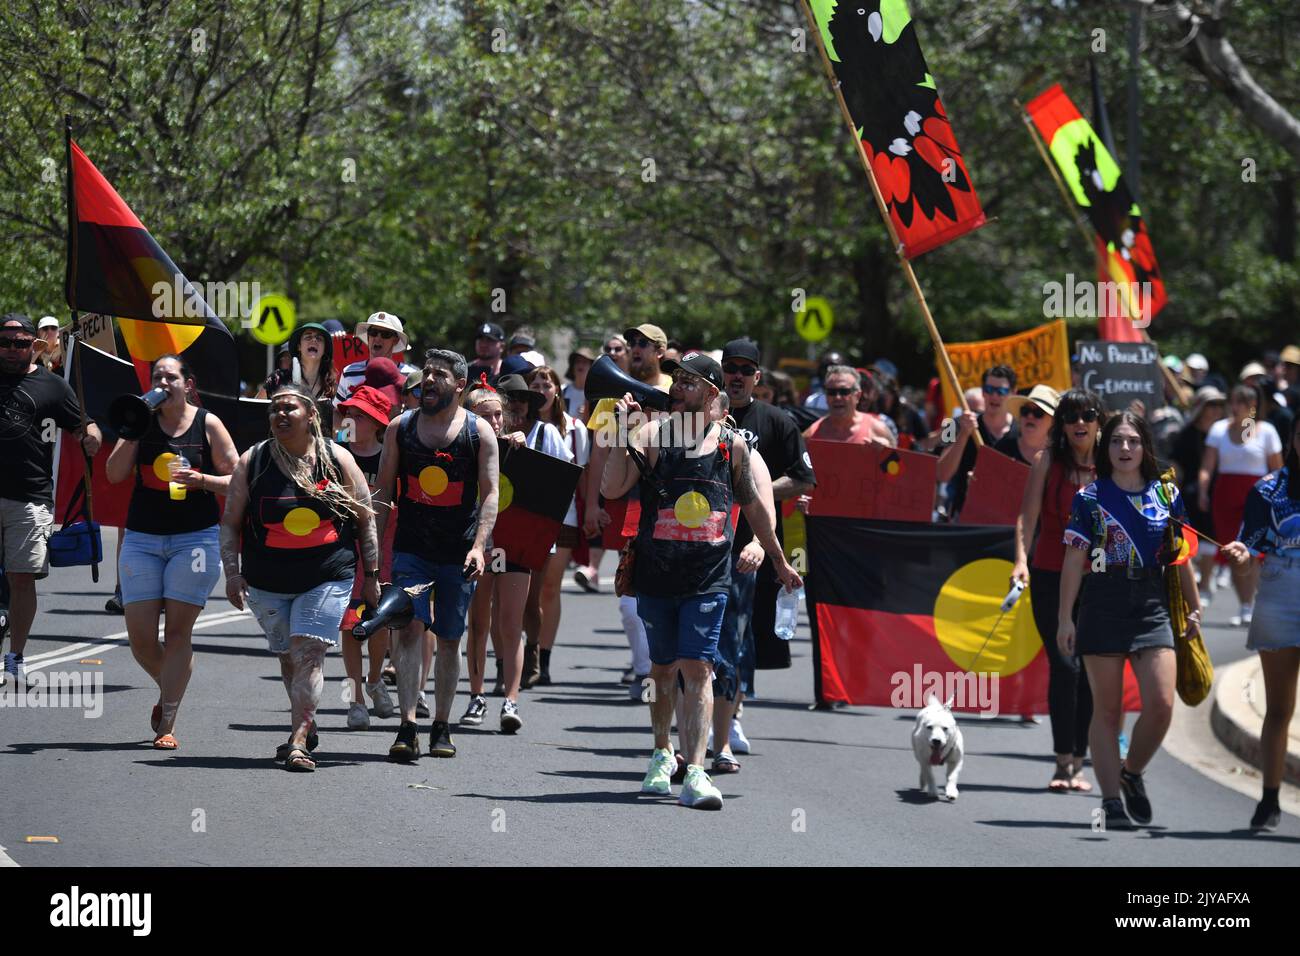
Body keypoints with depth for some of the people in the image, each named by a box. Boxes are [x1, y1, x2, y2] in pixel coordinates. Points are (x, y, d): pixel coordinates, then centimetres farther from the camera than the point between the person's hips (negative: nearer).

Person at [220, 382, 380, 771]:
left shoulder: (338, 459, 0)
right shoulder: (252, 462, 1)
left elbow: (365, 520, 6)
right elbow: (231, 521, 6)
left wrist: (371, 577, 5)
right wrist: (232, 571, -4)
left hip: (327, 578, -2)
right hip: (266, 581, 2)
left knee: (308, 653, -16)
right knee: (289, 657, 13)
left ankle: (298, 742, -20)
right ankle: (306, 728, 33)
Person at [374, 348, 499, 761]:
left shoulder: (479, 432, 0)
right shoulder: (401, 427, 5)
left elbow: (490, 493, -4)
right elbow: (384, 489, 10)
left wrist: (478, 546, -16)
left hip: (458, 552, 0)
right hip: (411, 548, 0)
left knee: (449, 639, 8)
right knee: (410, 629, -13)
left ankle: (442, 727, 19)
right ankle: (407, 727, -19)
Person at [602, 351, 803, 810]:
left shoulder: (732, 445, 6)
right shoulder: (651, 435, 0)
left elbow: (753, 505, 18)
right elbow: (612, 488, -11)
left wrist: (779, 561, 24)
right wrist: (622, 435, -21)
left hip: (709, 577, -1)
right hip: (656, 573, 1)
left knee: (697, 668, -11)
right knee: (663, 668, 13)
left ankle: (695, 772, -16)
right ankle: (662, 754, 34)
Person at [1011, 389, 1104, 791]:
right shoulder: (1046, 462, 1)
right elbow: (1028, 515, -5)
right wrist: (1021, 559, -19)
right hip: (1051, 576, -1)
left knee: (1090, 671, 0)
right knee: (1064, 666, -11)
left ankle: (1077, 763, 10)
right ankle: (1063, 762, -5)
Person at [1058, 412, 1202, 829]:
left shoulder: (1167, 494, 7)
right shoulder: (1090, 497, 0)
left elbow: (1179, 556, 15)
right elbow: (1074, 560, 0)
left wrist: (1194, 607, 17)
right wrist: (1065, 618, -3)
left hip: (1152, 606, 2)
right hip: (1103, 605, -2)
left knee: (1161, 704, -10)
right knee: (1107, 709, 2)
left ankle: (1132, 773, 16)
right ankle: (1111, 800, 8)